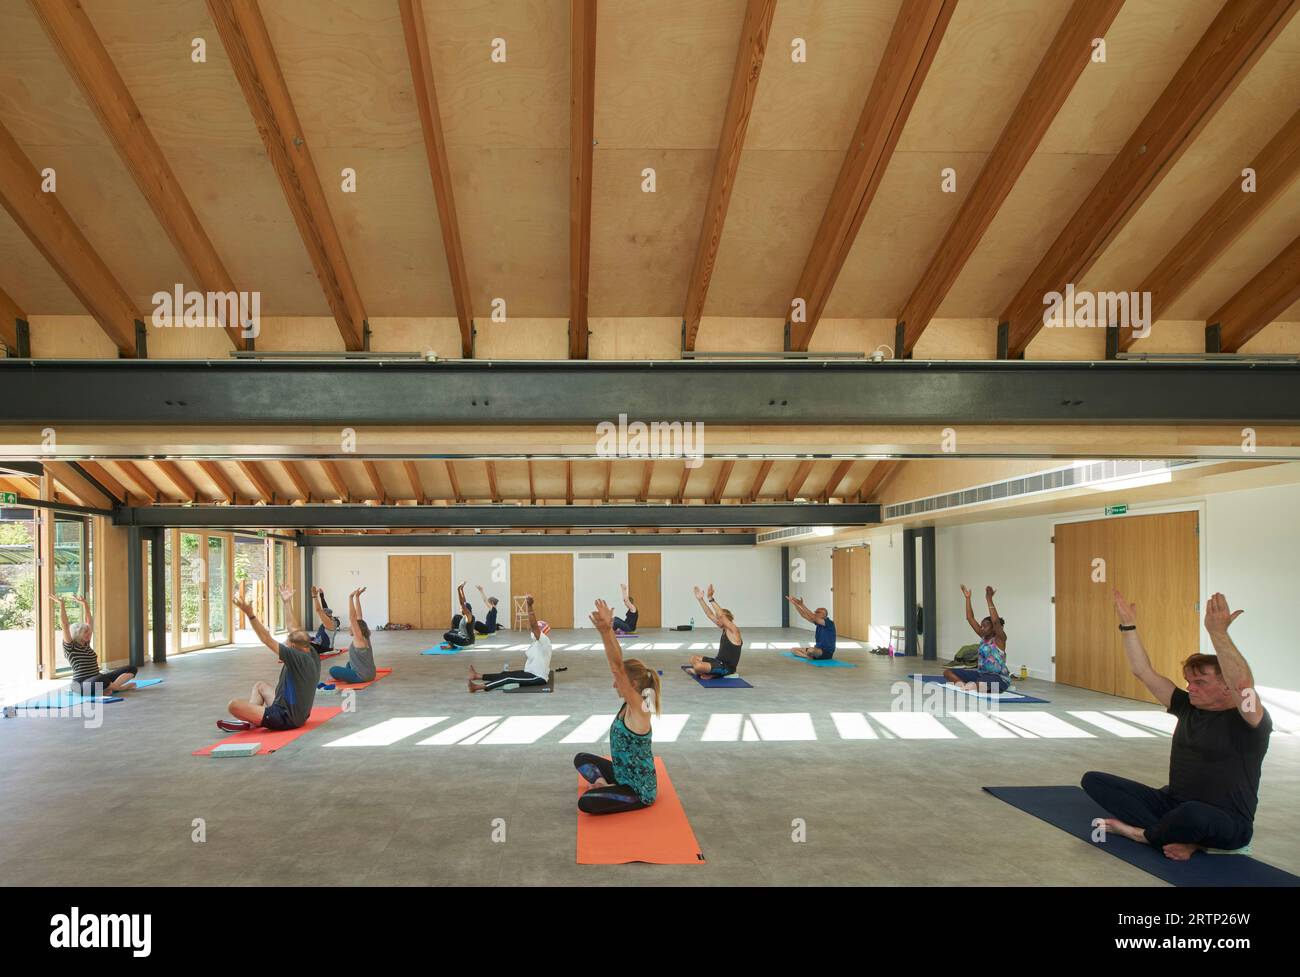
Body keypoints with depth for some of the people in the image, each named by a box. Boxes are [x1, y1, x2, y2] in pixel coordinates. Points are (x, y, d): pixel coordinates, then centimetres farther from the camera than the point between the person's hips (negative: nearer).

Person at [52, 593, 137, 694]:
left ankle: (113, 686, -26)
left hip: (98, 679, 8)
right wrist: (62, 605, -21)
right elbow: (65, 625, -16)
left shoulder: (86, 643, 14)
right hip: (82, 683, -8)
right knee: (96, 683, -45)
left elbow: (89, 620, 17)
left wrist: (84, 603, 14)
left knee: (132, 669, -3)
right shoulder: (70, 647, -5)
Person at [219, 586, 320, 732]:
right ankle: (251, 718, 14)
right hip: (298, 715, 10)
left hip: (286, 719, -10)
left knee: (233, 705, -14)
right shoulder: (313, 655, 0)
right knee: (259, 685, 27)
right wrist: (286, 602, 19)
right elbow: (293, 628, 11)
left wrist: (250, 614, -22)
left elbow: (267, 639, -22)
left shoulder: (297, 658, -23)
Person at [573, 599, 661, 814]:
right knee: (581, 759, 21)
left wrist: (606, 631, -46)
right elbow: (617, 663, -5)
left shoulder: (639, 709, -24)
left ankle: (635, 801, -5)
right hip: (623, 775, 9)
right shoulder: (630, 704, -1)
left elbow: (618, 668, -37)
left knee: (586, 803, -24)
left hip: (639, 790, -9)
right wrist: (608, 629, -15)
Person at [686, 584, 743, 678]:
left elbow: (721, 615, -29)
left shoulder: (734, 631, -16)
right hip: (719, 662, 10)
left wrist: (711, 598, -33)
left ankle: (714, 674, -3)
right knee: (693, 658, 16)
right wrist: (701, 599, 4)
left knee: (698, 666, -28)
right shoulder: (724, 629, 9)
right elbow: (710, 615, 10)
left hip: (727, 667, -10)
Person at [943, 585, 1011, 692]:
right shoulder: (983, 636, 11)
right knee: (947, 672, -4)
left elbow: (995, 621, -28)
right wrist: (967, 598, 3)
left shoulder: (1000, 639, -9)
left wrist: (989, 599, -34)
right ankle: (964, 686, -25)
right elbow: (970, 618, 8)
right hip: (980, 673, 9)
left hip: (999, 678, -9)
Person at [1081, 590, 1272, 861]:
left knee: (1193, 813, -45)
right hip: (1173, 804, 7)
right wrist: (1128, 624, 0)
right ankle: (1178, 837, -19)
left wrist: (1217, 632, -43)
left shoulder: (1247, 720, -12)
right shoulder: (1188, 708, 8)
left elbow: (1242, 684, -34)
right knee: (1093, 780, -8)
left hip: (1224, 824, -7)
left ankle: (1144, 834, -10)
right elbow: (1144, 671, 6)